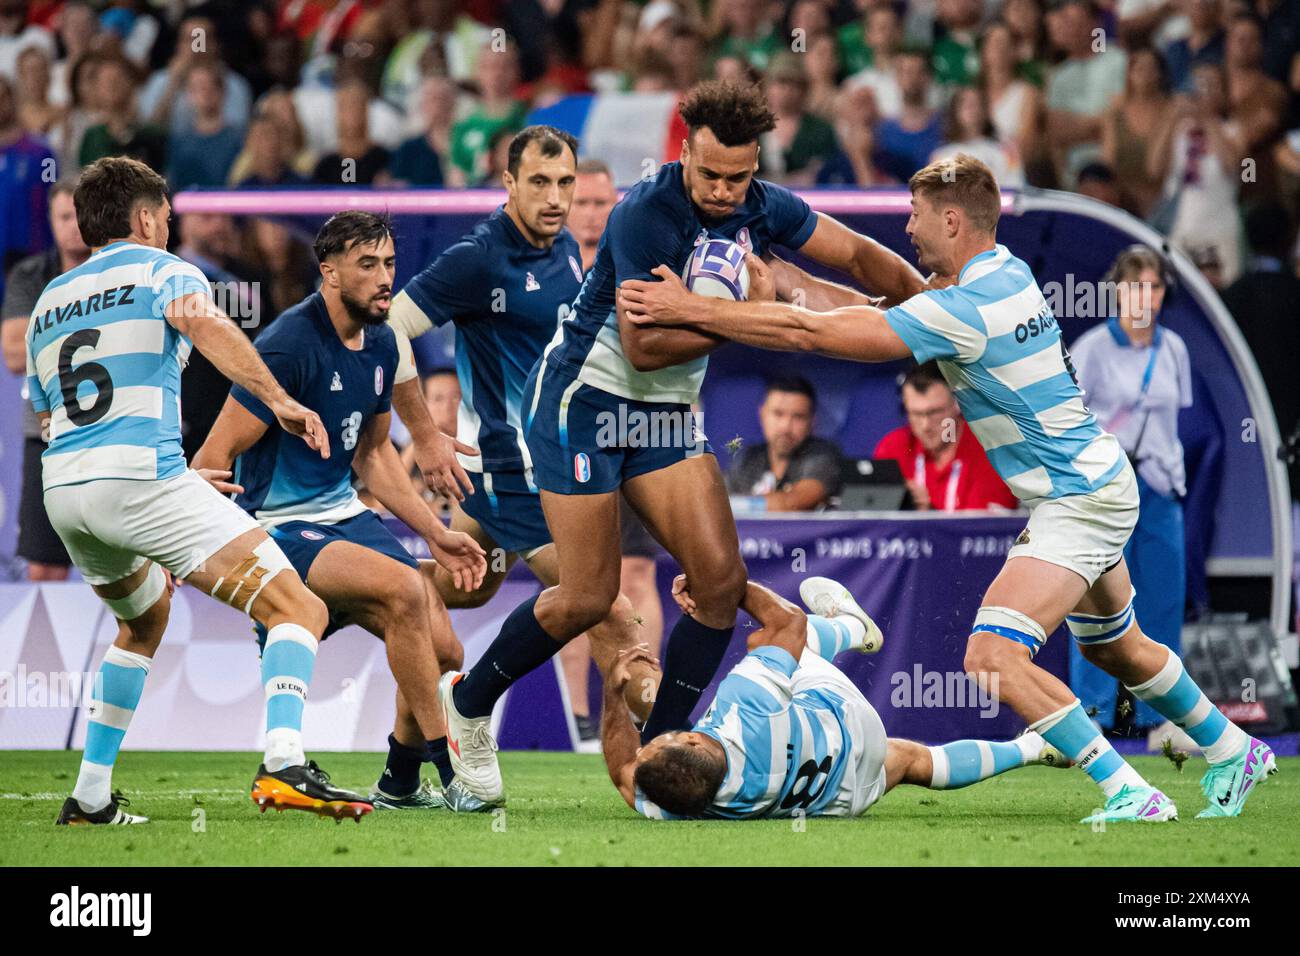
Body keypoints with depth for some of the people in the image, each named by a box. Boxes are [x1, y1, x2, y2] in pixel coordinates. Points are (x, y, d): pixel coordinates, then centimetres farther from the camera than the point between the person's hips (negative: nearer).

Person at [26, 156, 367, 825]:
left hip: (62, 491, 7)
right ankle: (284, 765, -32)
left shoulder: (48, 301, 26)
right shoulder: (159, 269, 7)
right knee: (300, 610, -8)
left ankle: (90, 796, 27)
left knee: (145, 619, 34)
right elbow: (204, 324, -17)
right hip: (142, 478, -7)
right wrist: (279, 400, -22)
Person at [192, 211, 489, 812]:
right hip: (280, 531, -8)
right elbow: (214, 457, -18)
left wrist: (435, 534, 16)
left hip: (344, 515, 8)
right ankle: (451, 773, -25)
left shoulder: (380, 344, 8)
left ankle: (399, 786, 19)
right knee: (403, 588, -30)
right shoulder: (291, 345, -18)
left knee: (441, 649, -4)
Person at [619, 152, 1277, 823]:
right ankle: (1233, 753, 44)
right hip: (1092, 484, 10)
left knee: (993, 656, -19)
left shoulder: (963, 310, -25)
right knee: (1114, 649, 27)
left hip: (1076, 501, -10)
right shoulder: (1005, 274, 3)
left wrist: (691, 310, -20)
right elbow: (873, 312, 10)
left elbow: (815, 334, -25)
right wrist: (776, 290, 1)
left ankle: (1131, 794, -15)